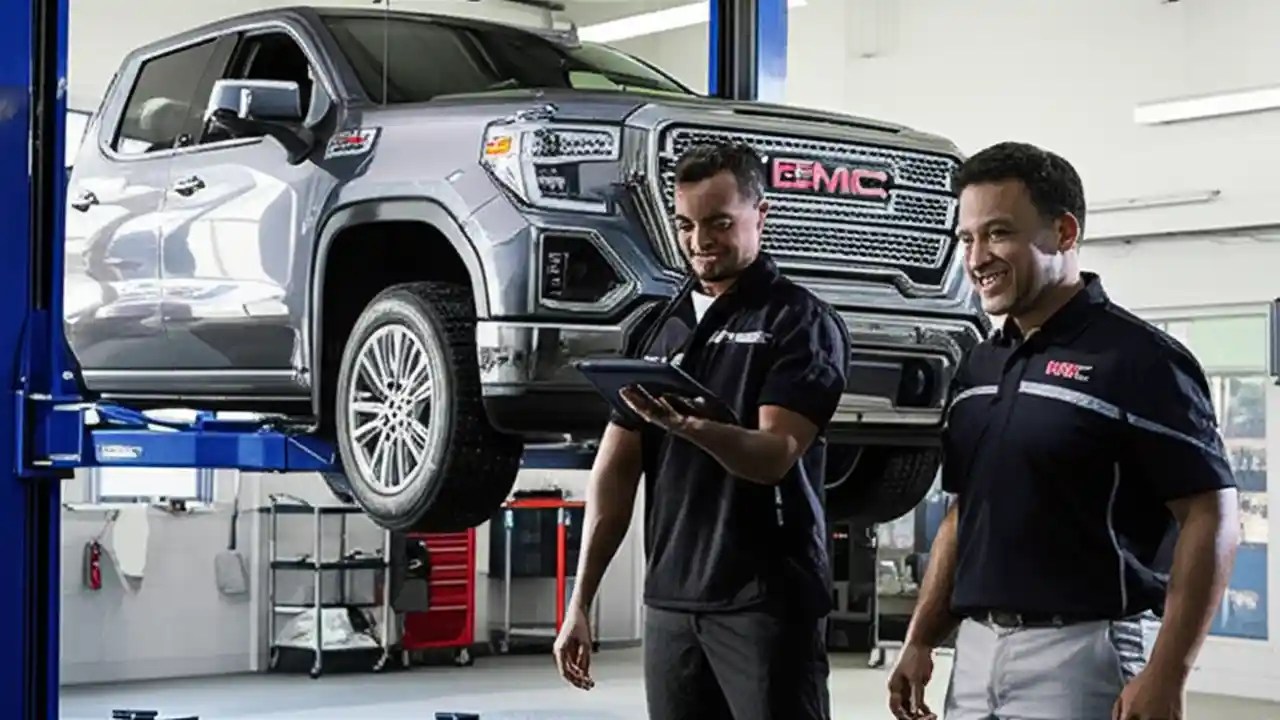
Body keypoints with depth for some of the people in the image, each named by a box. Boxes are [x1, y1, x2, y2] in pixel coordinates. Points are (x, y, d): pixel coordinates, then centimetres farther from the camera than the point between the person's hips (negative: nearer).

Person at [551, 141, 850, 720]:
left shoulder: (801, 321, -3)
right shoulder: (661, 328, 13)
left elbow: (774, 456, -14)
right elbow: (616, 468, 12)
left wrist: (691, 426, -34)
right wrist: (580, 602, 5)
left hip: (767, 599, -5)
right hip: (670, 599, 5)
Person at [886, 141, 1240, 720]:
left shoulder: (1139, 361, -10)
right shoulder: (978, 365, 13)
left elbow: (1212, 518, -13)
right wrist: (920, 642, 11)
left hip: (1085, 652, -7)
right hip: (976, 651, 7)